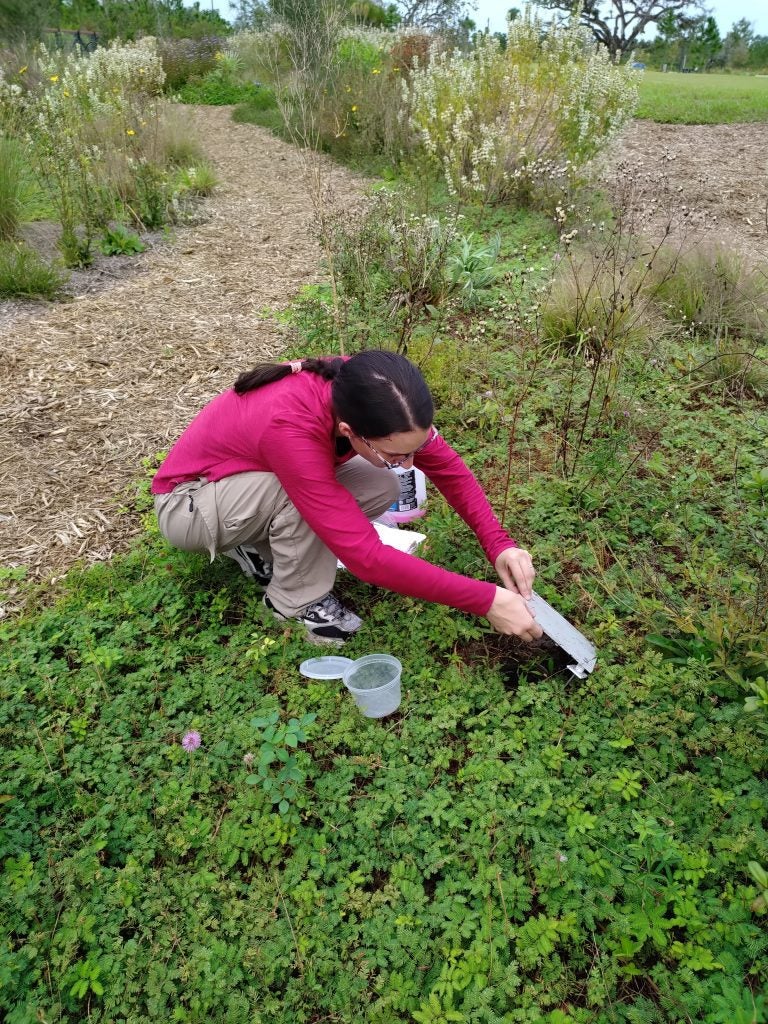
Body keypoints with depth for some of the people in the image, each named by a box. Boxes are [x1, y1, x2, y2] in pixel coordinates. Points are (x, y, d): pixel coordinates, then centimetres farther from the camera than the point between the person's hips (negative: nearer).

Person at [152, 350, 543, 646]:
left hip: (258, 479, 7)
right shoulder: (291, 427, -42)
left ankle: (259, 546, 4)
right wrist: (486, 601, -38)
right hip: (187, 502, -6)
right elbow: (365, 556, -41)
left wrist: (499, 544, -25)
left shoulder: (367, 395, -22)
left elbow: (448, 468, -12)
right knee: (305, 498, -34)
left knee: (382, 488, -11)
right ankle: (296, 599, -7)